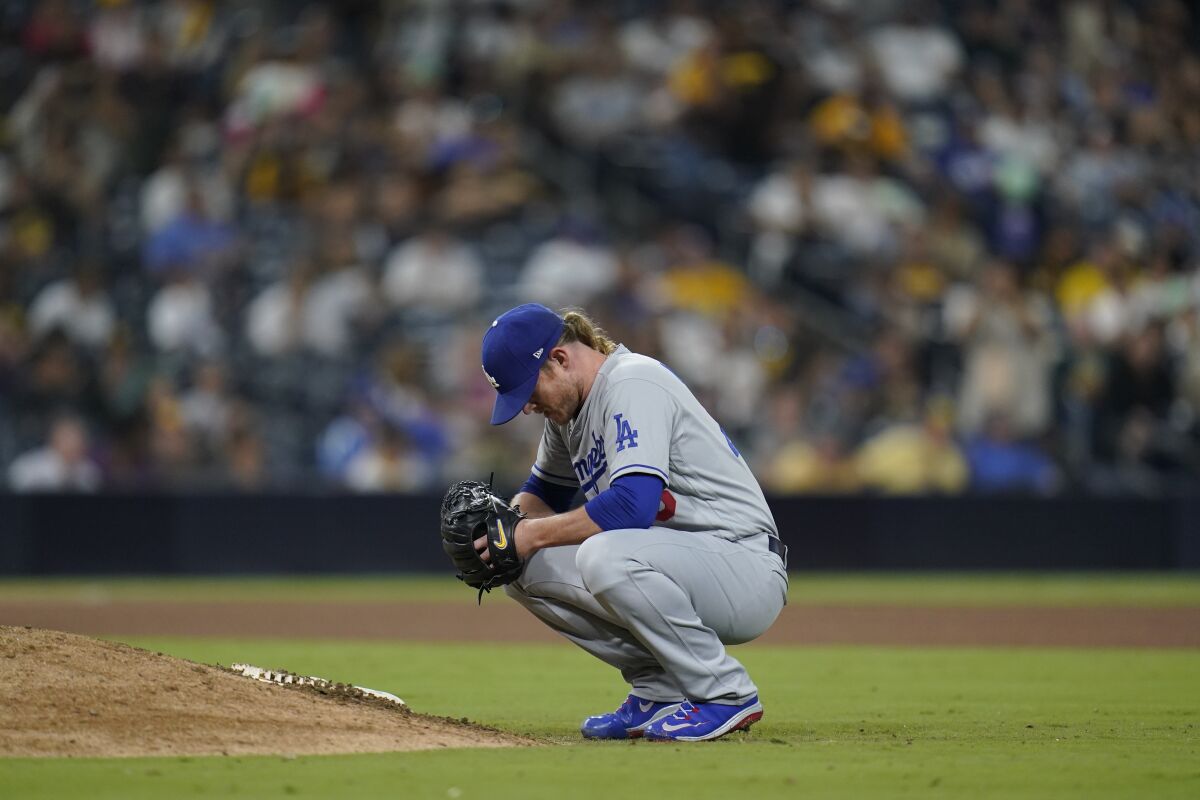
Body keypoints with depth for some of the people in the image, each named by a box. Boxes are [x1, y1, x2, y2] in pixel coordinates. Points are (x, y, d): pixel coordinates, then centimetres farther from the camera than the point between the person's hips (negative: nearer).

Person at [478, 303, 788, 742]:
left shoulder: (633, 384, -17)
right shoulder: (570, 403, 12)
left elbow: (634, 504, -30)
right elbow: (544, 491, 27)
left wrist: (535, 534, -21)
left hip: (748, 571, -10)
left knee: (603, 554, -35)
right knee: (525, 566, 1)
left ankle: (725, 694, -18)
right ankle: (660, 689, 5)